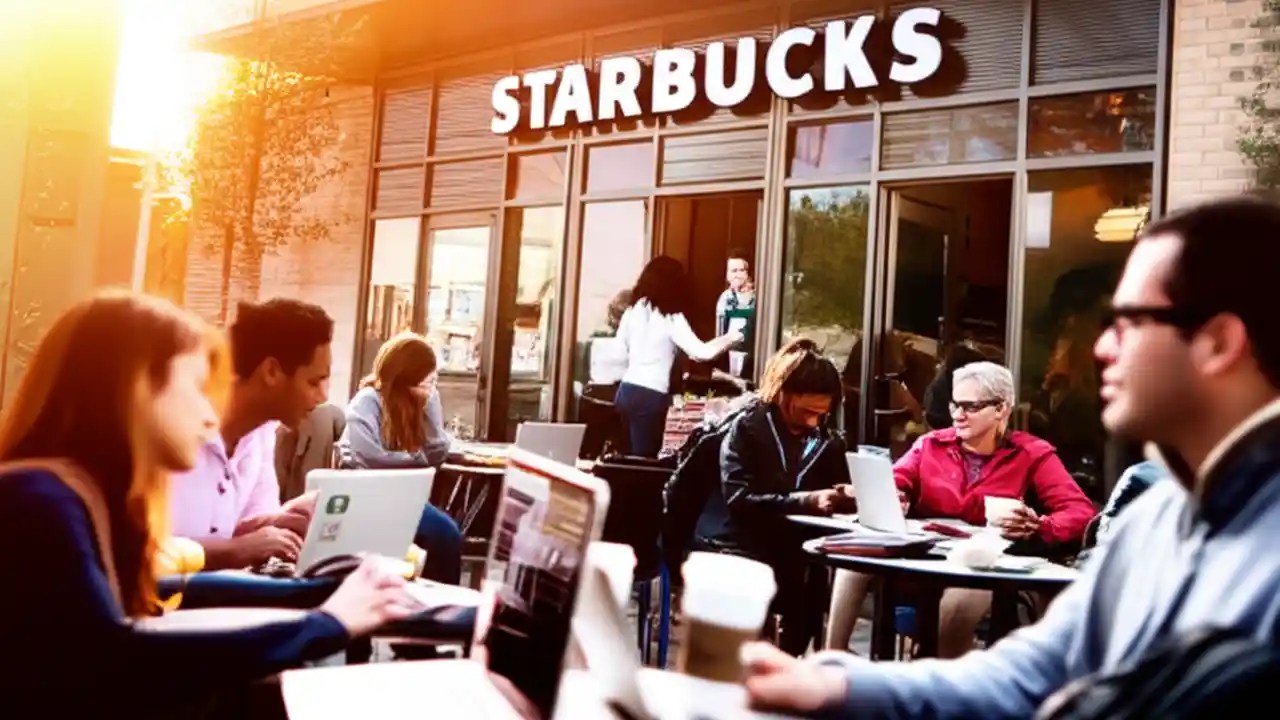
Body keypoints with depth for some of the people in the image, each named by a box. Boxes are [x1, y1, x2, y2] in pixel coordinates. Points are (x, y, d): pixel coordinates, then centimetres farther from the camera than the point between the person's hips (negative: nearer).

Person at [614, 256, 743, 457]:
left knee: (631, 456, 17)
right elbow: (703, 352, -17)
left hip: (626, 391, 7)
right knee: (643, 459, -1)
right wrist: (731, 338, -2)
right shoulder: (671, 318, -11)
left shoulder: (633, 310, 8)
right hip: (650, 396, -7)